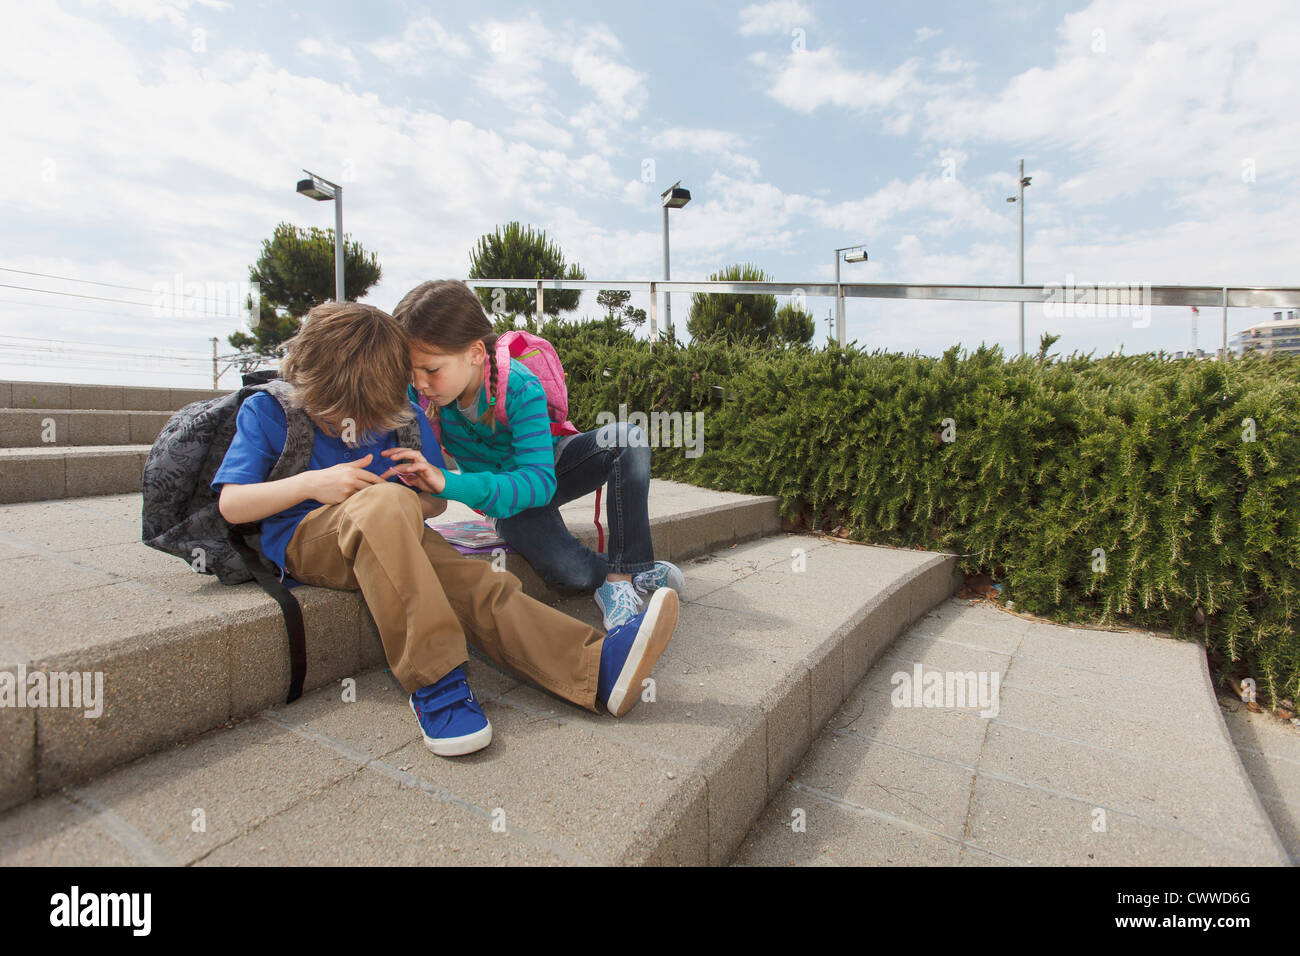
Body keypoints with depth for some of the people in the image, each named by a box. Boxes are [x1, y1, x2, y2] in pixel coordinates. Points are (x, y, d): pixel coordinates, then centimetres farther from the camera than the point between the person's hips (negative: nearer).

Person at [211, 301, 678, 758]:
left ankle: (596, 665, -39)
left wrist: (434, 483, -8)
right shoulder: (266, 410, 3)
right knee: (385, 502, -37)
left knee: (478, 584, -25)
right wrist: (312, 483, -15)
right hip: (307, 538, -3)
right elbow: (231, 504, -1)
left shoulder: (403, 417, 10)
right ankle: (433, 682, -39)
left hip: (391, 537, 4)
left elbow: (433, 506, 16)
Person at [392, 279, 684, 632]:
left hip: (545, 467, 0)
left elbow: (540, 480, -39)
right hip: (503, 492, 0)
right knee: (566, 568, -33)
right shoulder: (419, 395, -20)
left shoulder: (520, 388, -31)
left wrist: (450, 484, -51)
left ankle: (622, 576, -27)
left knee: (628, 438, -30)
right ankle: (609, 576, 3)